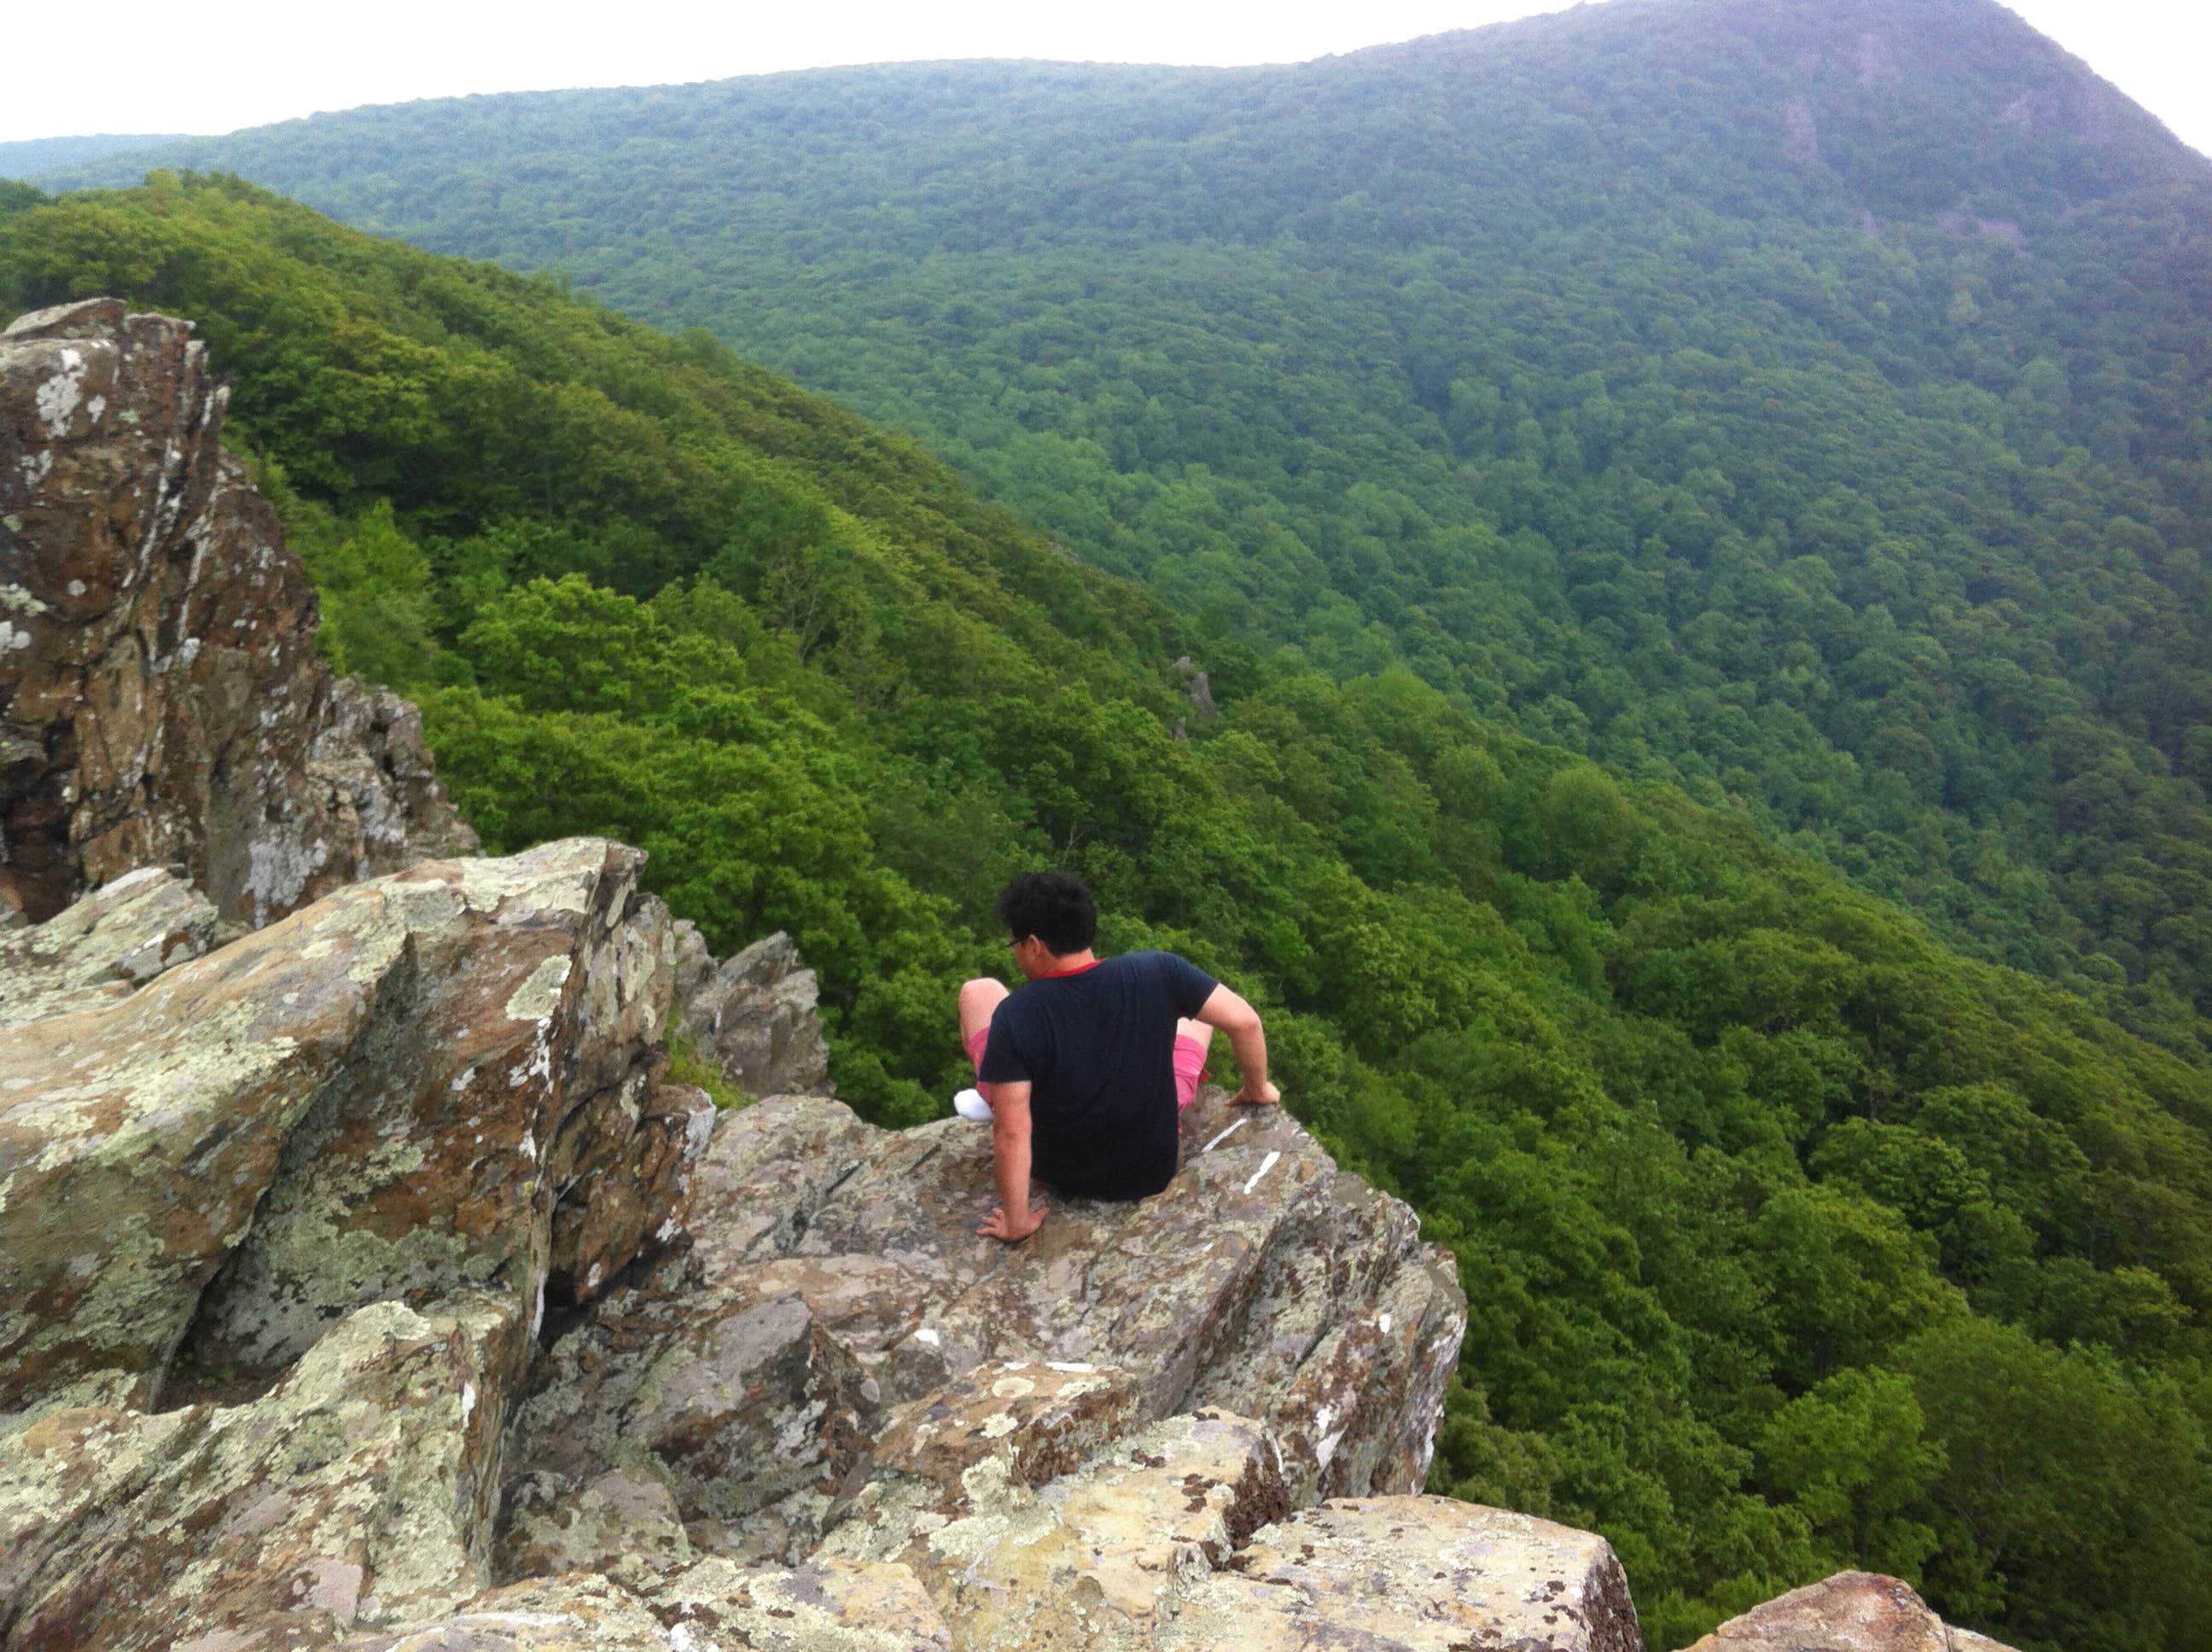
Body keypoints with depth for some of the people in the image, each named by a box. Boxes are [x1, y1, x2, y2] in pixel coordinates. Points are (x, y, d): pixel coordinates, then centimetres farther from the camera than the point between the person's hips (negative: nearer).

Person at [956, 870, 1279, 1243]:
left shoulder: (1015, 1016, -27)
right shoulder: (1156, 972, -21)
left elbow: (1012, 1134, -27)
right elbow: (1244, 1021, -14)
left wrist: (1016, 1224, -15)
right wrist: (1257, 1089, 4)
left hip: (1058, 1173, -1)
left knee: (978, 993, 10)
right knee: (1192, 1003, 21)